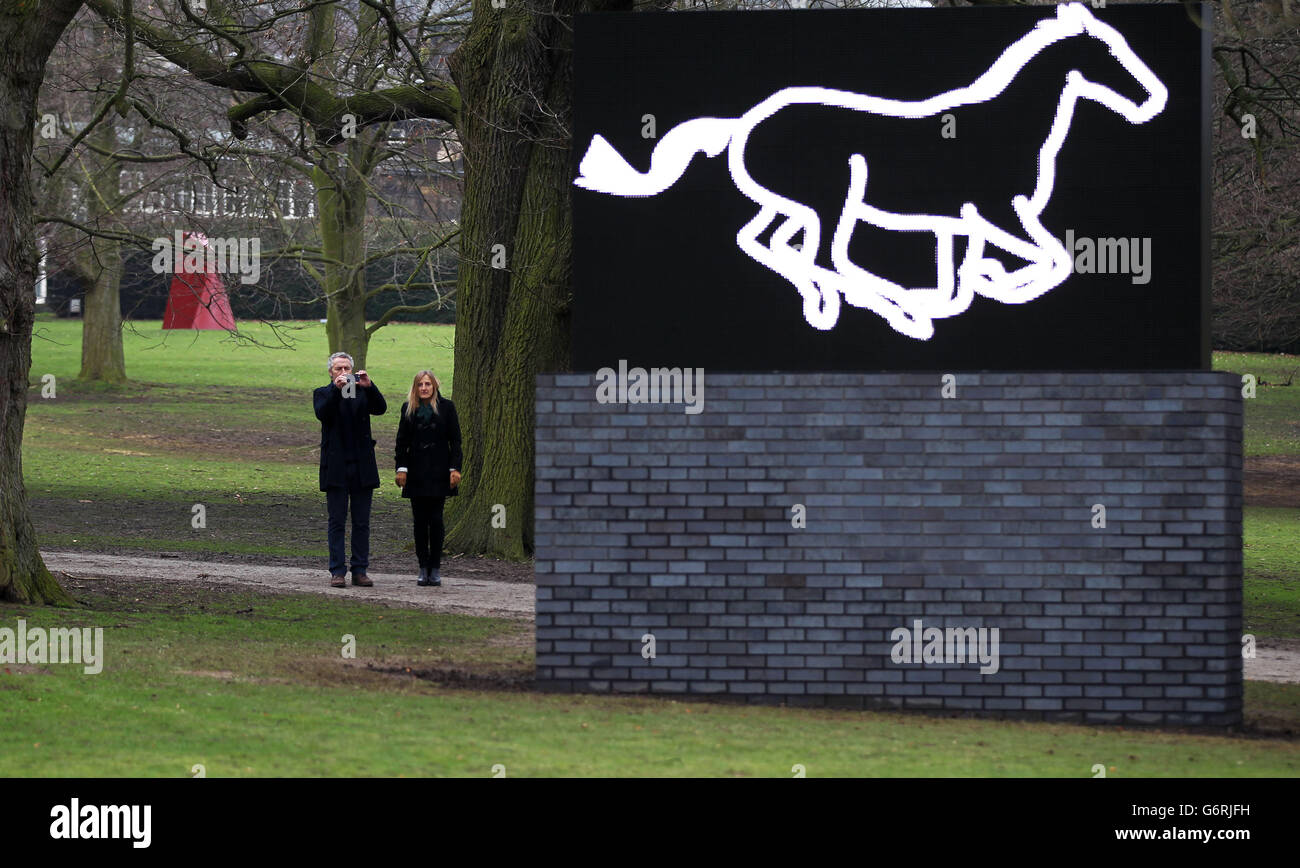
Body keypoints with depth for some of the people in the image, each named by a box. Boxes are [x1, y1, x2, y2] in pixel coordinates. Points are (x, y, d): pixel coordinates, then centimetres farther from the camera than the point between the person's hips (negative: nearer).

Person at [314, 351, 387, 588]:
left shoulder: (363, 392, 10)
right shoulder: (323, 394, 5)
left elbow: (380, 408, -7)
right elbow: (322, 413, -15)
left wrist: (369, 387, -23)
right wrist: (336, 389, -27)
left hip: (362, 467, 2)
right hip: (336, 468, -2)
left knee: (362, 523, 5)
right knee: (337, 522, 0)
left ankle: (360, 571, 9)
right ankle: (337, 572, 2)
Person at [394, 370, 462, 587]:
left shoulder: (446, 407, 2)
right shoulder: (408, 409, 8)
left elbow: (455, 439, 3)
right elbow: (402, 441, 9)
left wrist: (455, 468, -4)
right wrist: (401, 467, 0)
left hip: (438, 471, -2)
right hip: (416, 472, 2)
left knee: (435, 519, -4)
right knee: (420, 520, 1)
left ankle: (435, 569, 1)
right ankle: (423, 568, 5)